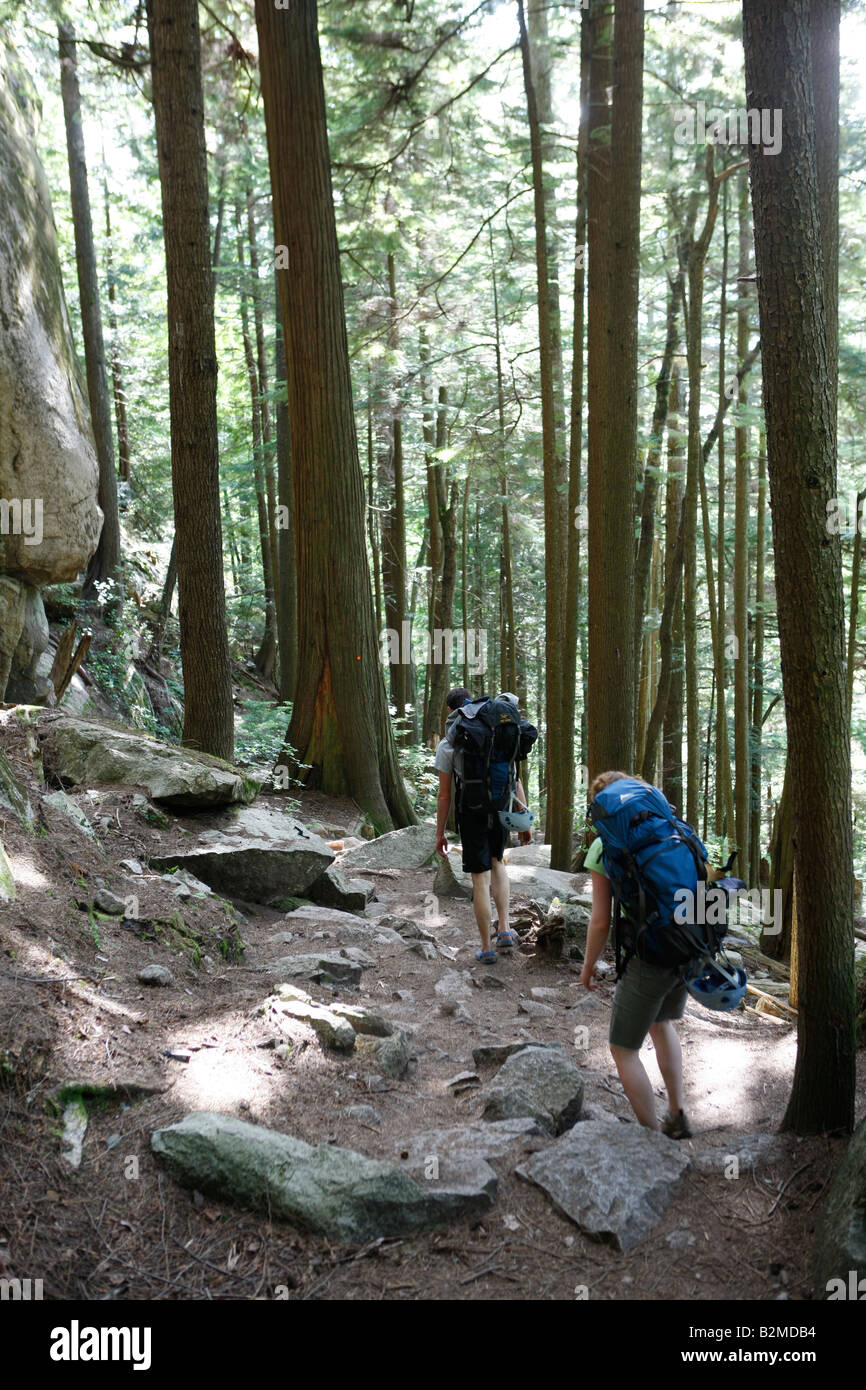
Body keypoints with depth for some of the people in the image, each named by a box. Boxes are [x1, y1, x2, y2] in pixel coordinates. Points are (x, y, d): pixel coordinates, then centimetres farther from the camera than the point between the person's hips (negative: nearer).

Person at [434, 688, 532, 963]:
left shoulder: (446, 746, -5)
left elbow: (444, 794, -5)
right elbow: (515, 781, 2)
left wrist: (440, 832, 4)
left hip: (471, 814, -3)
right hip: (500, 810, 3)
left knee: (480, 880, 4)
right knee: (497, 862, 27)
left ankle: (487, 948, 12)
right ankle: (505, 930, 16)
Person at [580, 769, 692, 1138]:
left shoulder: (603, 848, -8)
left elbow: (601, 921, -8)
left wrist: (588, 966, 8)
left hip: (647, 961, -6)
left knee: (623, 1049, 14)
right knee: (662, 1023, 33)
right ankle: (677, 1117, 40)